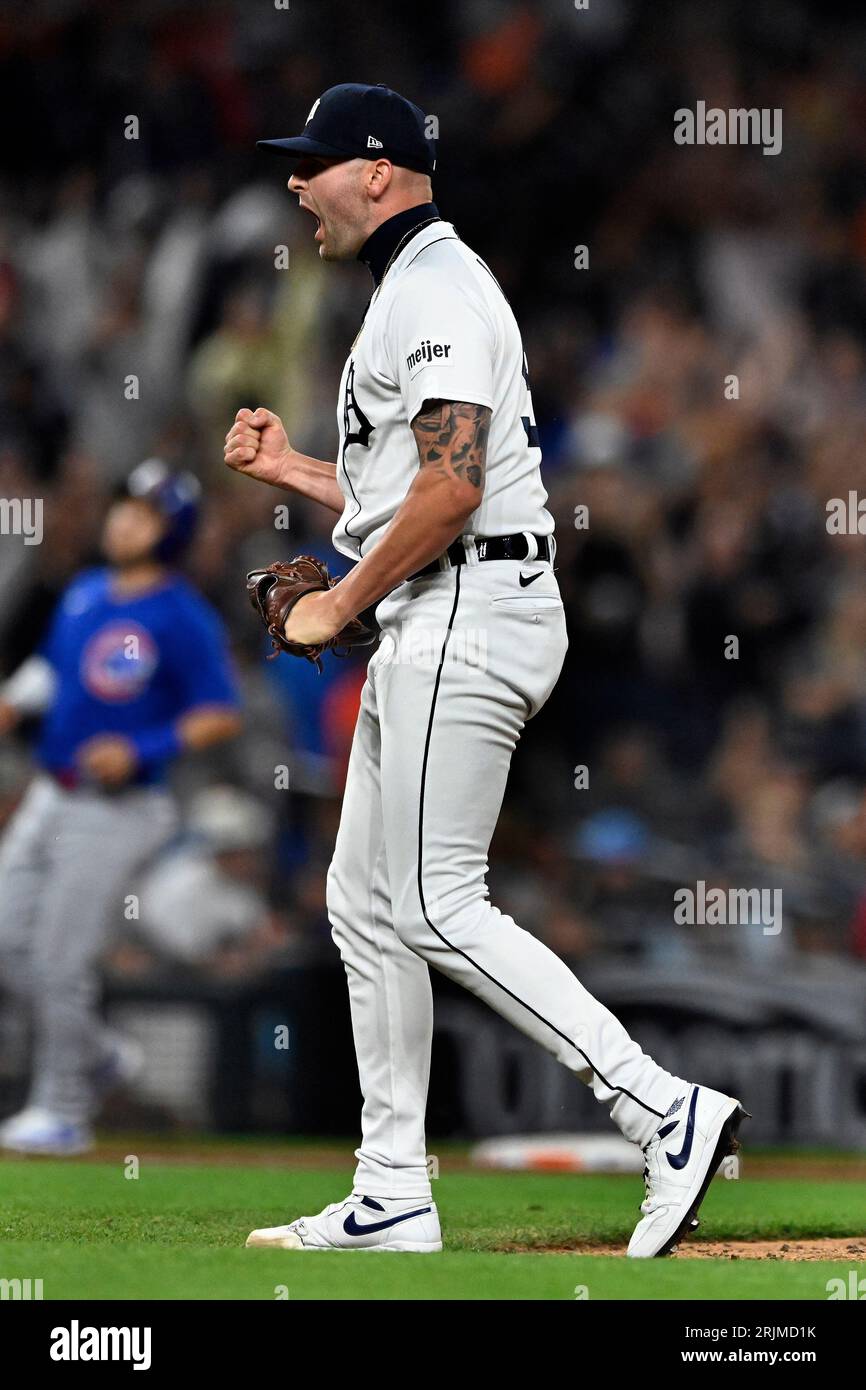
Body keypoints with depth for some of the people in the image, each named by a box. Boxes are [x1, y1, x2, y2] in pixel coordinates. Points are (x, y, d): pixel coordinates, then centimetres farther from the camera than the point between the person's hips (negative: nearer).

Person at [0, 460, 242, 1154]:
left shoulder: (186, 620, -12)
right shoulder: (83, 593, 11)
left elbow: (221, 716, -14)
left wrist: (143, 750, -24)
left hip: (116, 807, -8)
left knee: (60, 963, -5)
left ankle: (63, 1111, 9)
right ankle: (99, 1055, 28)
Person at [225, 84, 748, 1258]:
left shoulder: (436, 289, -12)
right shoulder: (409, 292, 22)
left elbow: (451, 489, -23)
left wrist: (340, 605, -15)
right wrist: (291, 467, 18)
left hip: (470, 618, -11)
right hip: (430, 630, 11)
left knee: (436, 906, -14)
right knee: (366, 904, 11)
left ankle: (666, 1111, -17)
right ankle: (392, 1202, 13)